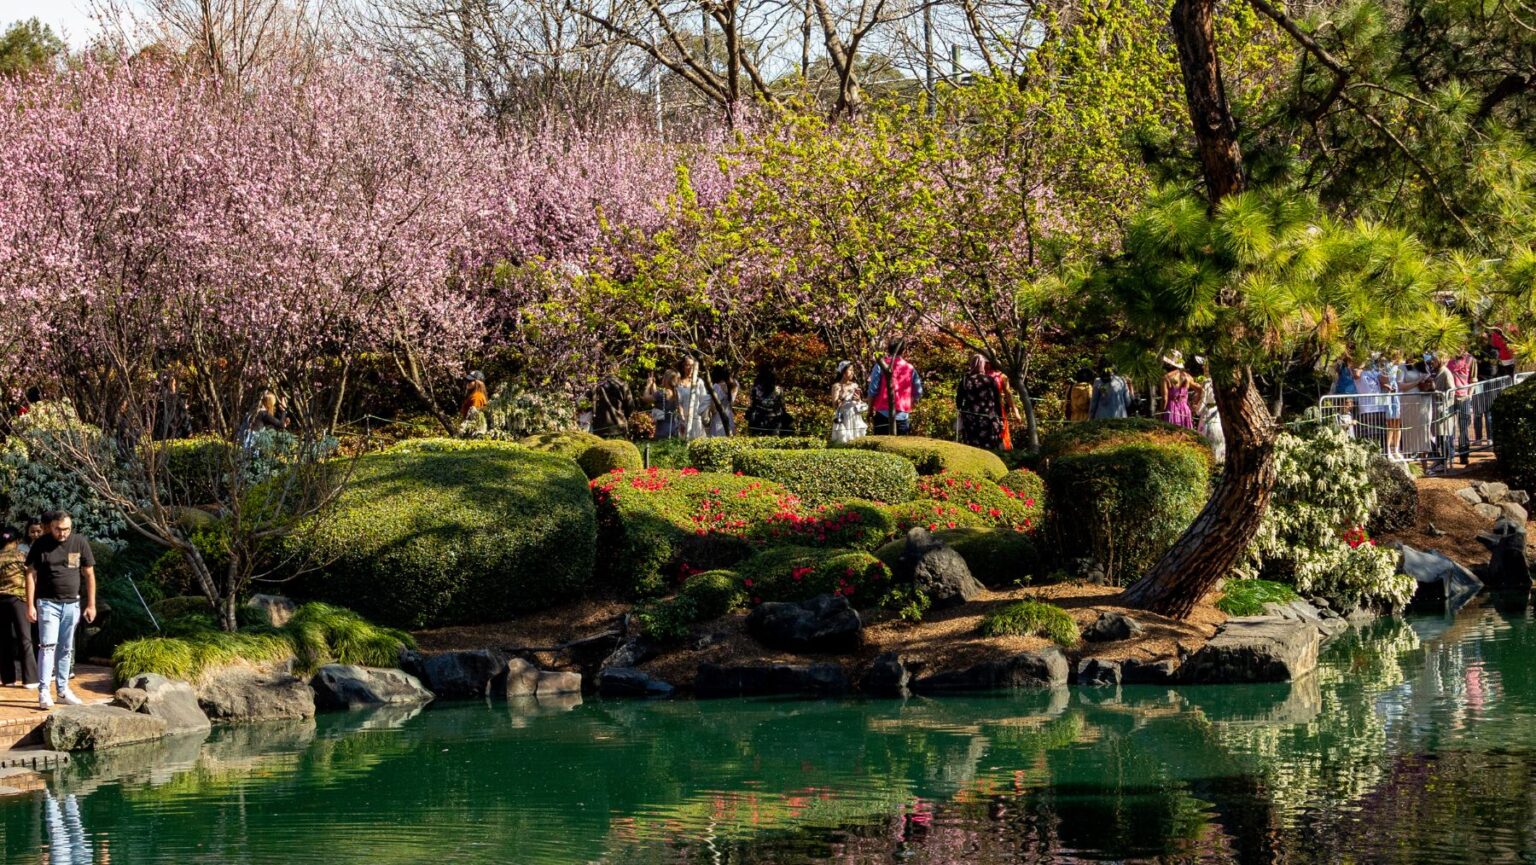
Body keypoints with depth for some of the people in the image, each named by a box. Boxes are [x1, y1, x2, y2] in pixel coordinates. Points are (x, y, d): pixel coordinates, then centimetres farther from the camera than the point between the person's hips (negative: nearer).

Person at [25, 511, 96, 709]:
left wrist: (91, 605, 3)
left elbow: (89, 575, 6)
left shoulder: (79, 543, 1)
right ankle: (43, 692, -10)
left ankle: (63, 690, 18)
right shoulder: (41, 544, -4)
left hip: (72, 604, 3)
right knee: (48, 646, -10)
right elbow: (31, 574, -1)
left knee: (66, 649, 9)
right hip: (48, 603, -3)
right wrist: (30, 605, -7)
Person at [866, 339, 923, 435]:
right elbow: (918, 393, 6)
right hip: (903, 416, 2)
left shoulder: (881, 365, -3)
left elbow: (873, 390, -6)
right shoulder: (910, 368, 5)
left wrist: (870, 408, 5)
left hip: (883, 413, -2)